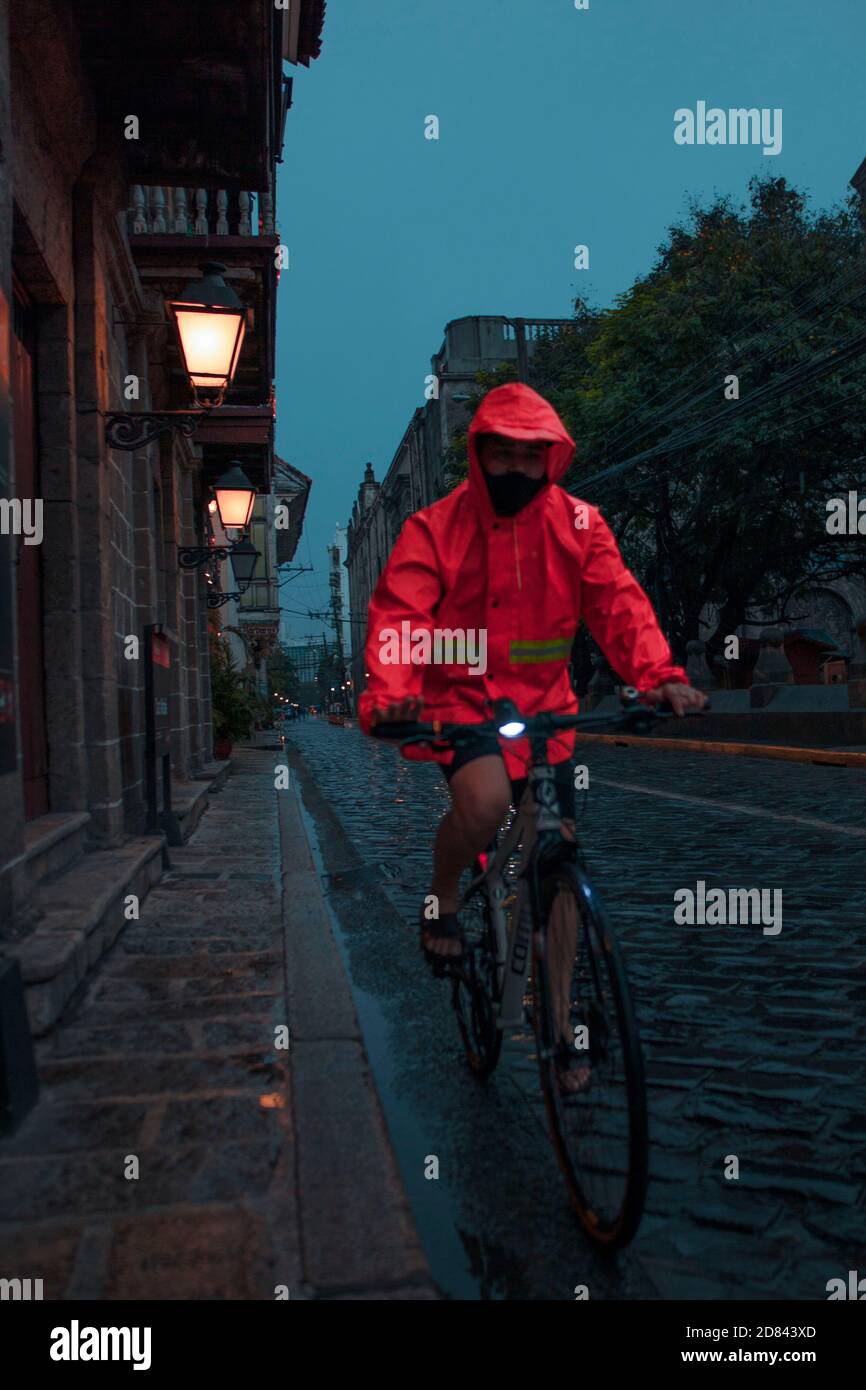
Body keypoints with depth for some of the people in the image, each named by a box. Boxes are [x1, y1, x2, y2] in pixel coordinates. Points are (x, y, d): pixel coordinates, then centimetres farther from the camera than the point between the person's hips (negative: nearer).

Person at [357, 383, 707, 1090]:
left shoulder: (578, 524, 0)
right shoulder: (437, 526, -7)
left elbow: (619, 602, -9)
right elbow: (398, 613, -18)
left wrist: (660, 674, -28)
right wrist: (390, 689, -37)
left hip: (544, 704, 3)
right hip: (460, 696, -3)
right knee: (485, 800, -34)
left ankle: (558, 1019, 21)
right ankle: (443, 901, 1)